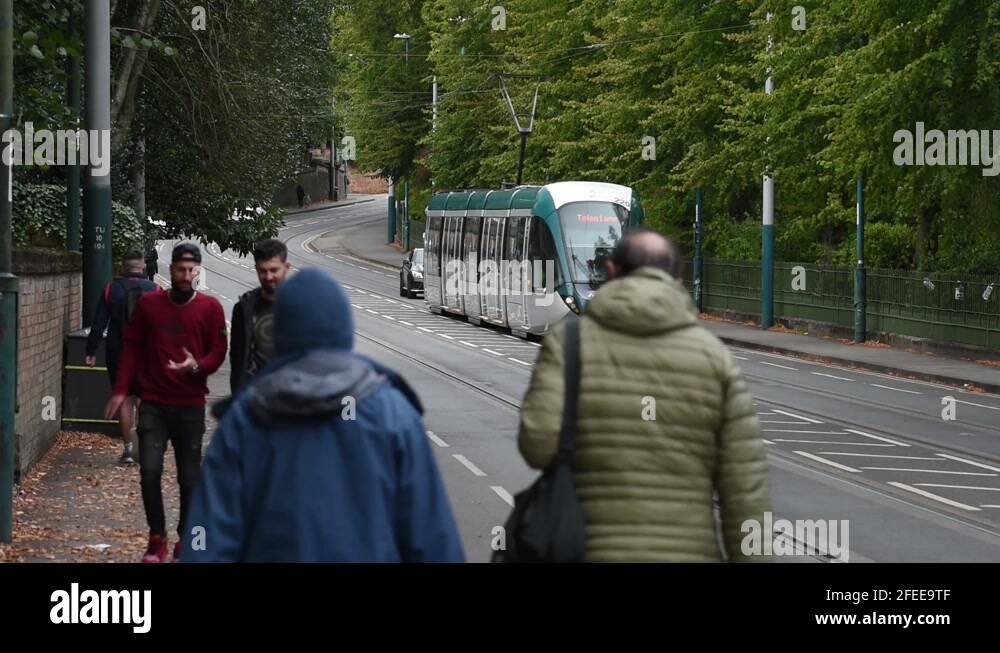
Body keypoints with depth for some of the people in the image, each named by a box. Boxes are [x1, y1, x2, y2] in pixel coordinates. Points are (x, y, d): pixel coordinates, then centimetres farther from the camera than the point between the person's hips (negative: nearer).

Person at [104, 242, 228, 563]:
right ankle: (157, 538, 8)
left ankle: (186, 540, 16)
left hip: (191, 406, 0)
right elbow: (132, 347, 7)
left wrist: (197, 367, -20)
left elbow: (218, 353, 1)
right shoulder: (149, 304, 3)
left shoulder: (210, 308, -1)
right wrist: (120, 390, 1)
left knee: (189, 477, 3)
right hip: (153, 404, 0)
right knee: (149, 471, -7)